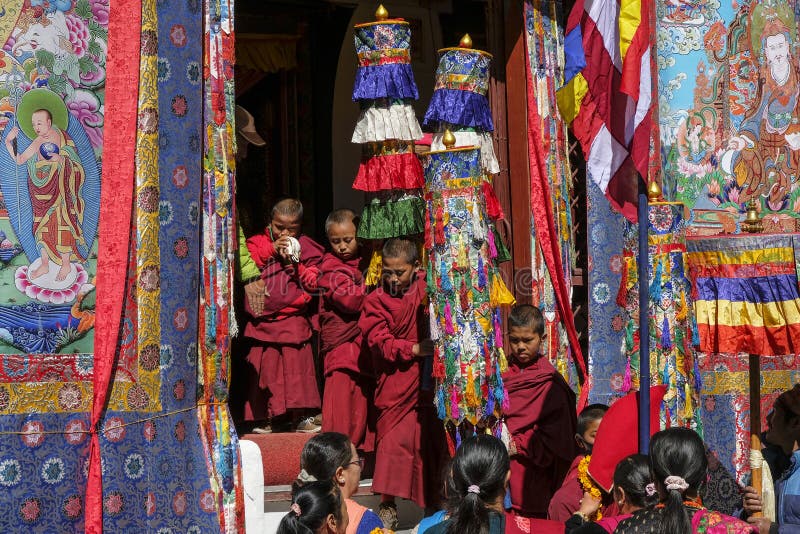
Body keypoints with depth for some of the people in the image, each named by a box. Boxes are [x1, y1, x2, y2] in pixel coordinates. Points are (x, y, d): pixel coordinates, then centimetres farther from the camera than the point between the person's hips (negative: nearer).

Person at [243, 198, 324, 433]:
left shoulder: (305, 248, 5)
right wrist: (271, 250, -11)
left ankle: (302, 416, 4)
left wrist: (292, 262, -11)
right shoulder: (259, 242, 8)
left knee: (297, 367, -3)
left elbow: (312, 282, -1)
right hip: (263, 321, 1)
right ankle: (274, 416, 14)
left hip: (293, 320, -1)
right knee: (266, 368, 4)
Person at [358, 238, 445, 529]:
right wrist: (414, 349, -19)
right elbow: (380, 342, -11)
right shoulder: (377, 300, -4)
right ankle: (387, 506, 7)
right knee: (393, 439, -2)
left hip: (430, 378, 2)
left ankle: (437, 501, 21)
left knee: (433, 438, 8)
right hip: (395, 382, -2)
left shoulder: (428, 287, 3)